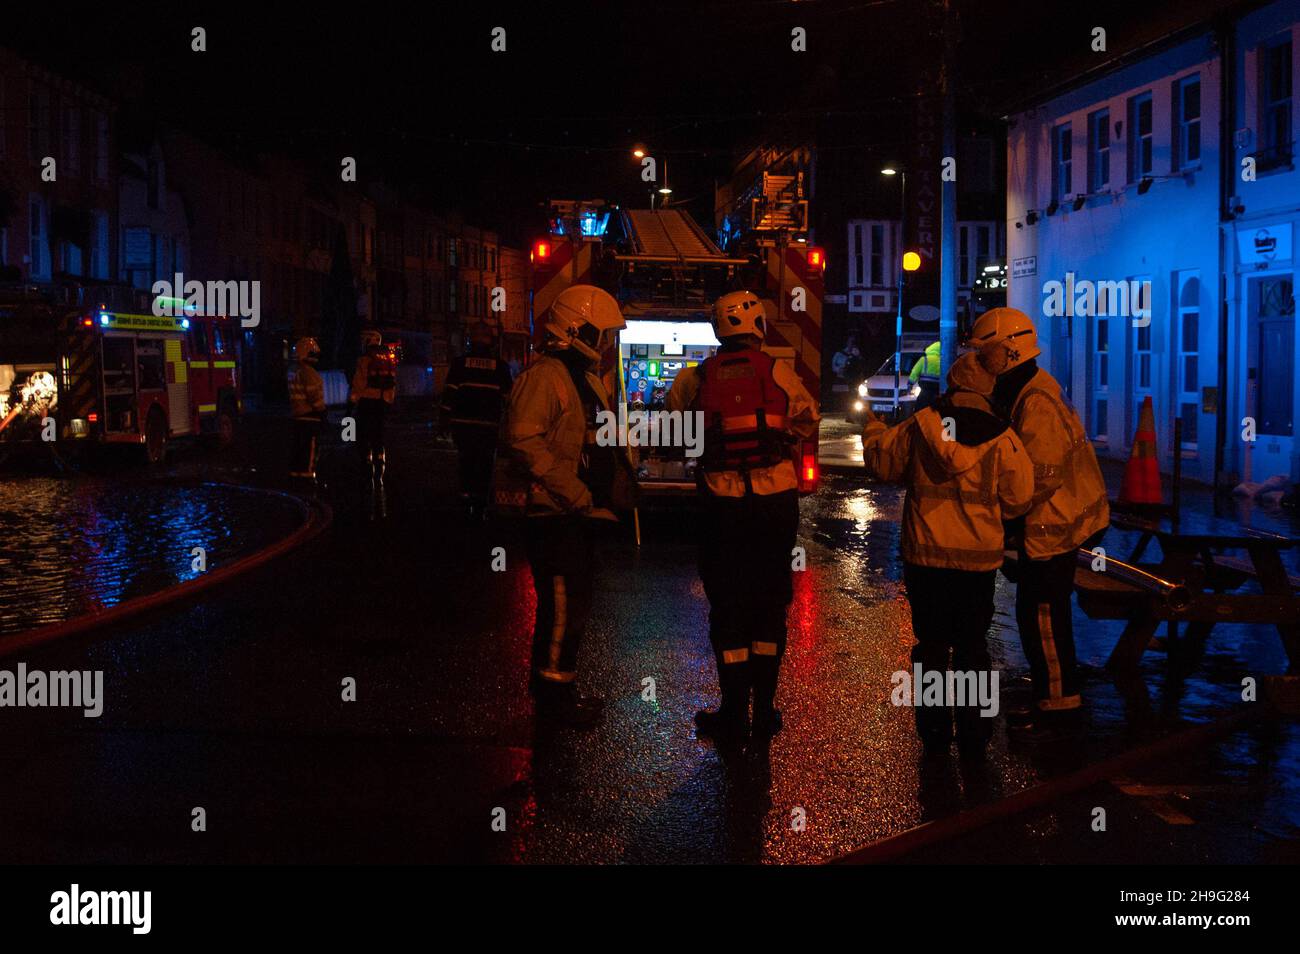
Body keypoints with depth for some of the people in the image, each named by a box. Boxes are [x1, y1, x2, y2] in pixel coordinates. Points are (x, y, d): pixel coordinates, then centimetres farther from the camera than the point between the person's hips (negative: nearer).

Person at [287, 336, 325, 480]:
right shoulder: (308, 372, -17)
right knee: (309, 446, -7)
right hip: (310, 414, -9)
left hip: (296, 414, 9)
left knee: (297, 445, 15)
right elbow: (314, 394, -18)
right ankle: (307, 474, -7)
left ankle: (295, 471, 20)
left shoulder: (293, 370, 13)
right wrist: (321, 410, -8)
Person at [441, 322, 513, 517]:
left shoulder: (460, 363, 1)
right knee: (485, 463, 5)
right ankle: (479, 502, 1)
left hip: (463, 421, 1)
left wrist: (445, 417, 4)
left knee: (467, 459, 17)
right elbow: (508, 397, 6)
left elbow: (449, 392, -1)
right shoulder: (500, 366, 2)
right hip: (489, 423, -1)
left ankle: (466, 492, 10)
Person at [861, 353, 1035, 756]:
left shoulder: (919, 427, -5)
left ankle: (934, 734, 15)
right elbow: (1017, 501, 0)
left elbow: (881, 460, 9)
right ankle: (973, 736, 15)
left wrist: (872, 429, 29)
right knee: (973, 647, 12)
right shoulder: (1002, 438, -5)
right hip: (979, 560, 0)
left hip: (925, 557, 0)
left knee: (931, 645, 11)